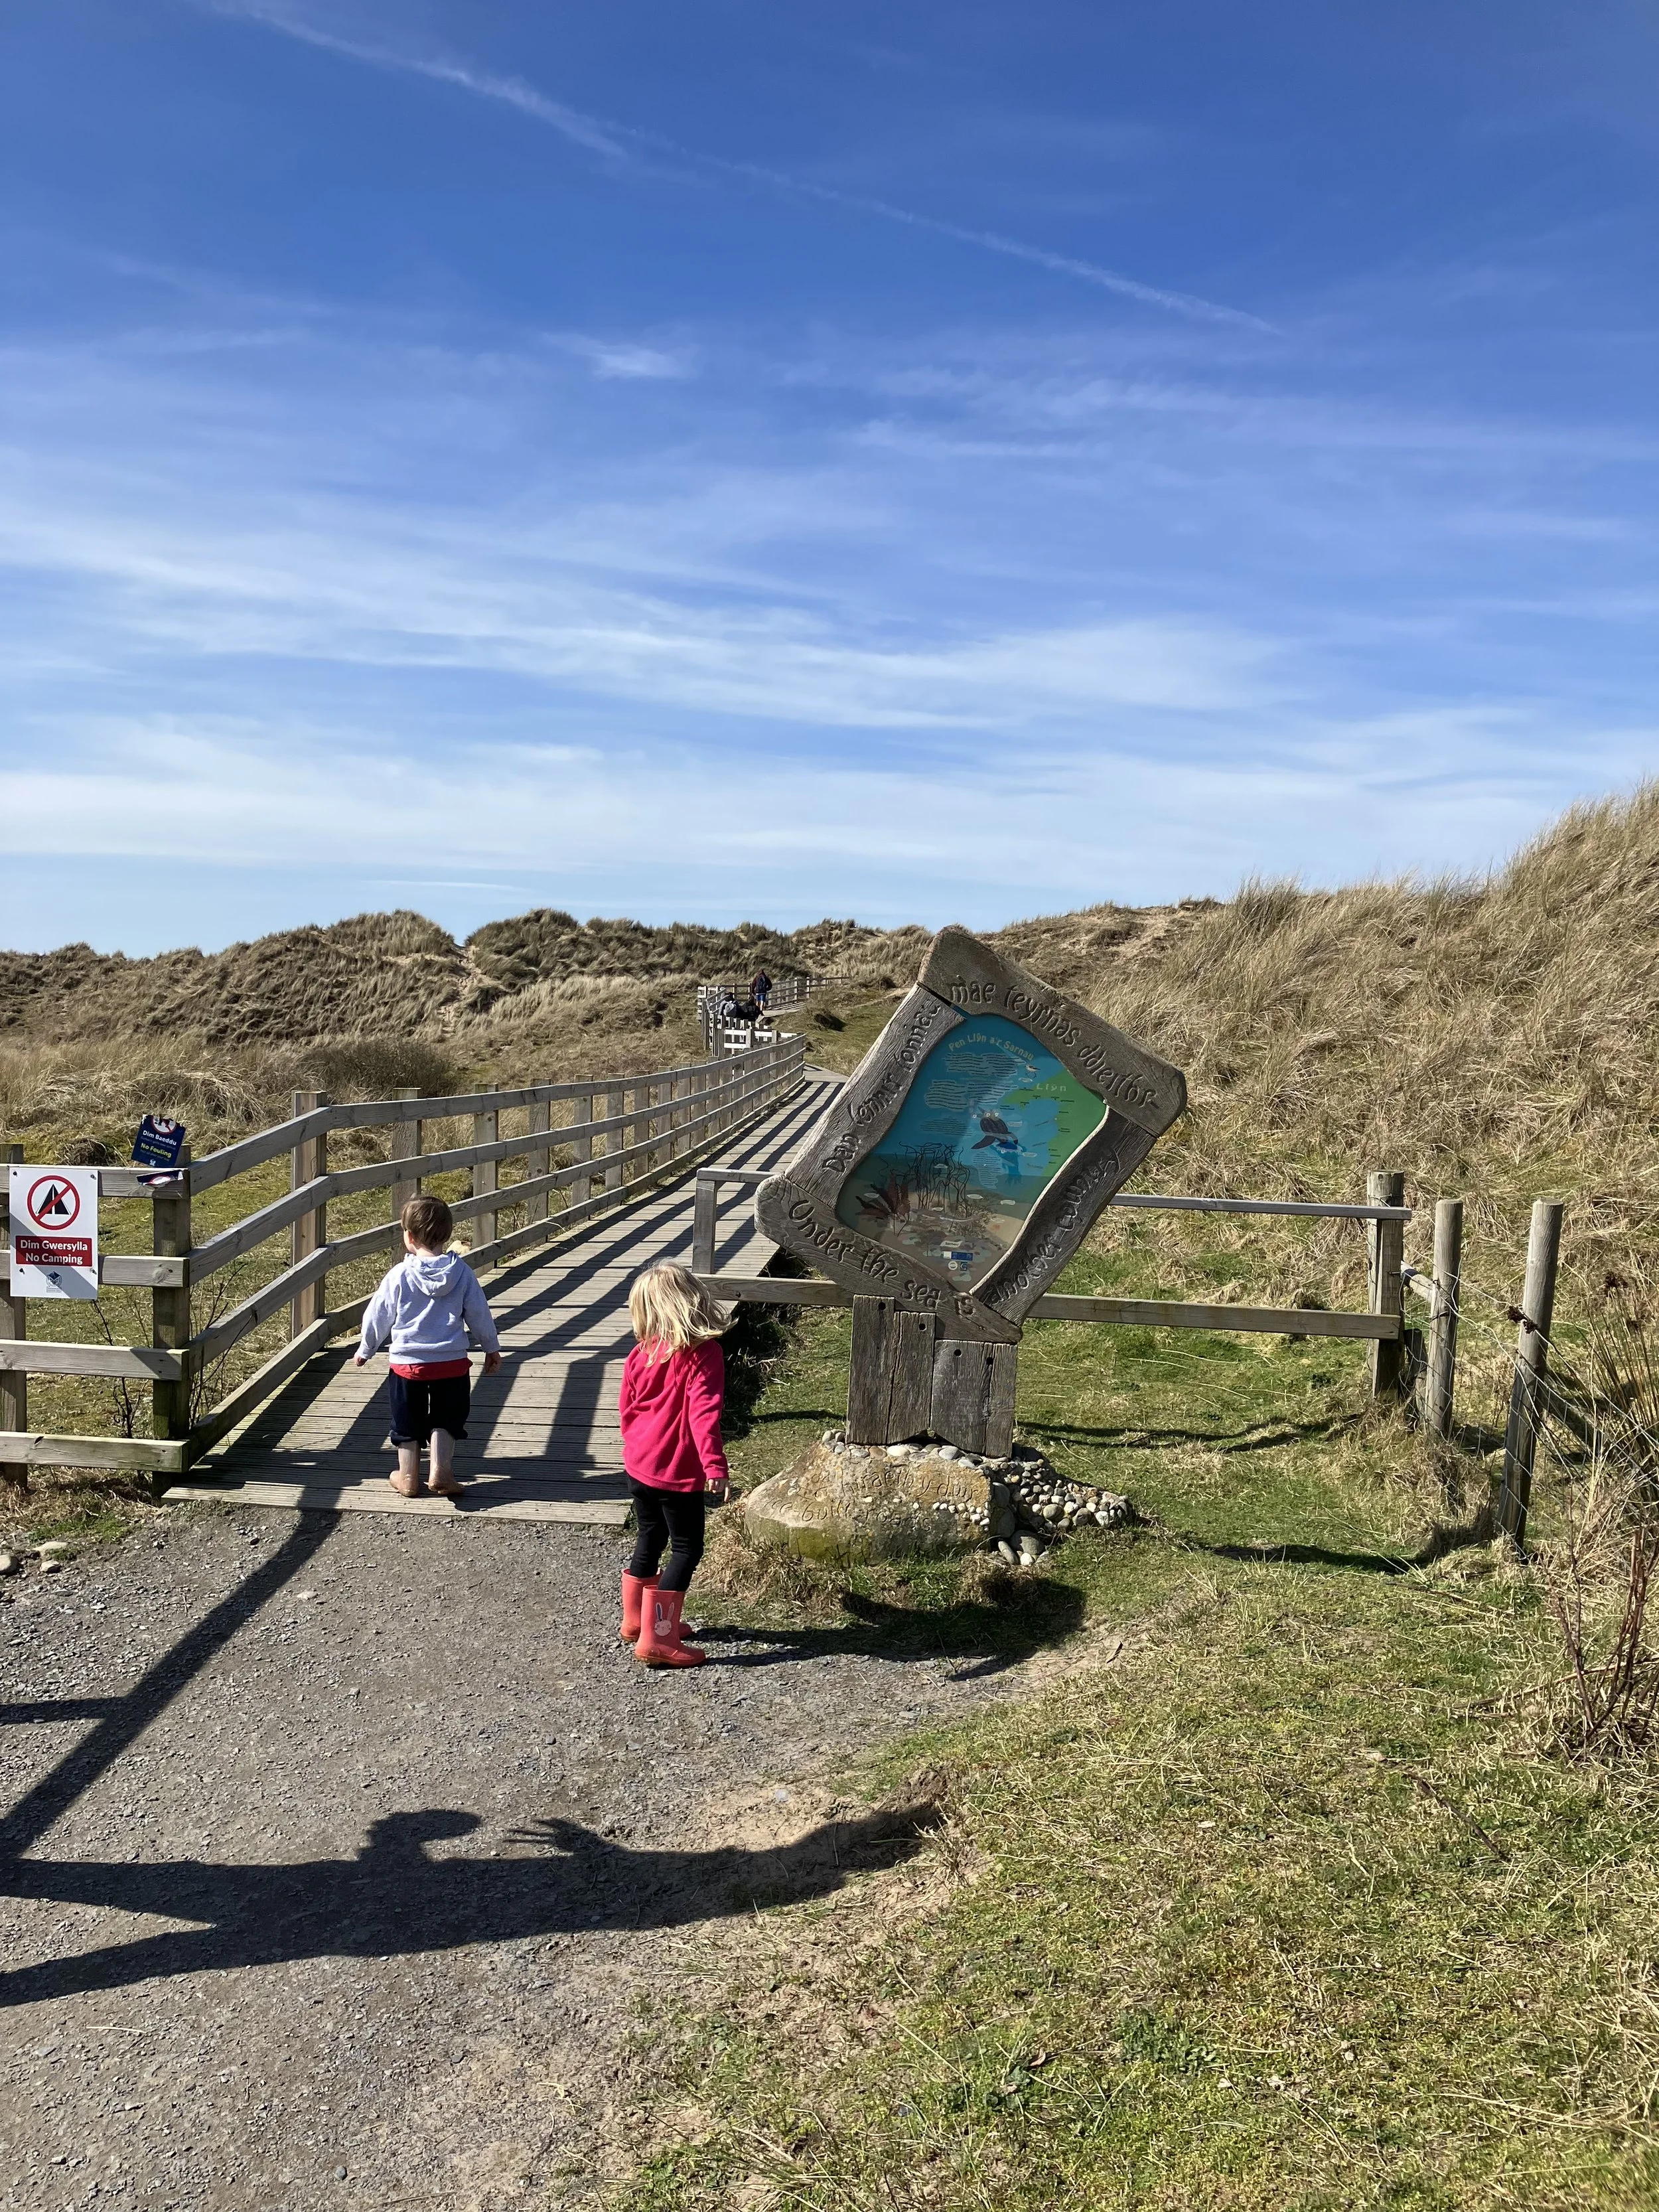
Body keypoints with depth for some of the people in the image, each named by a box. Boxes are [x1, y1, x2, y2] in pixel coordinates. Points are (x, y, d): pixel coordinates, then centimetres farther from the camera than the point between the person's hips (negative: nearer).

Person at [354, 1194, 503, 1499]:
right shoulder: (461, 1271, -5)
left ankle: (408, 1478, 22)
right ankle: (441, 1472, 6)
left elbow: (379, 1316, 0)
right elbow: (479, 1313, 3)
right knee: (445, 1419, 15)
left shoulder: (399, 1275, -9)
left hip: (407, 1362, -1)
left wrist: (365, 1350, 17)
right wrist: (492, 1348, 17)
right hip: (452, 1362, 1)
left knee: (408, 1422, 14)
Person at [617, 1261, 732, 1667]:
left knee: (650, 1540, 22)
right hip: (679, 1472, -7)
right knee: (686, 1549, 3)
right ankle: (657, 1640, 2)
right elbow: (704, 1413, -26)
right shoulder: (703, 1354, -16)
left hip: (639, 1464, 7)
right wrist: (714, 1466, -30)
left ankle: (636, 1621, 37)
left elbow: (628, 1409, 12)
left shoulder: (641, 1354, 3)